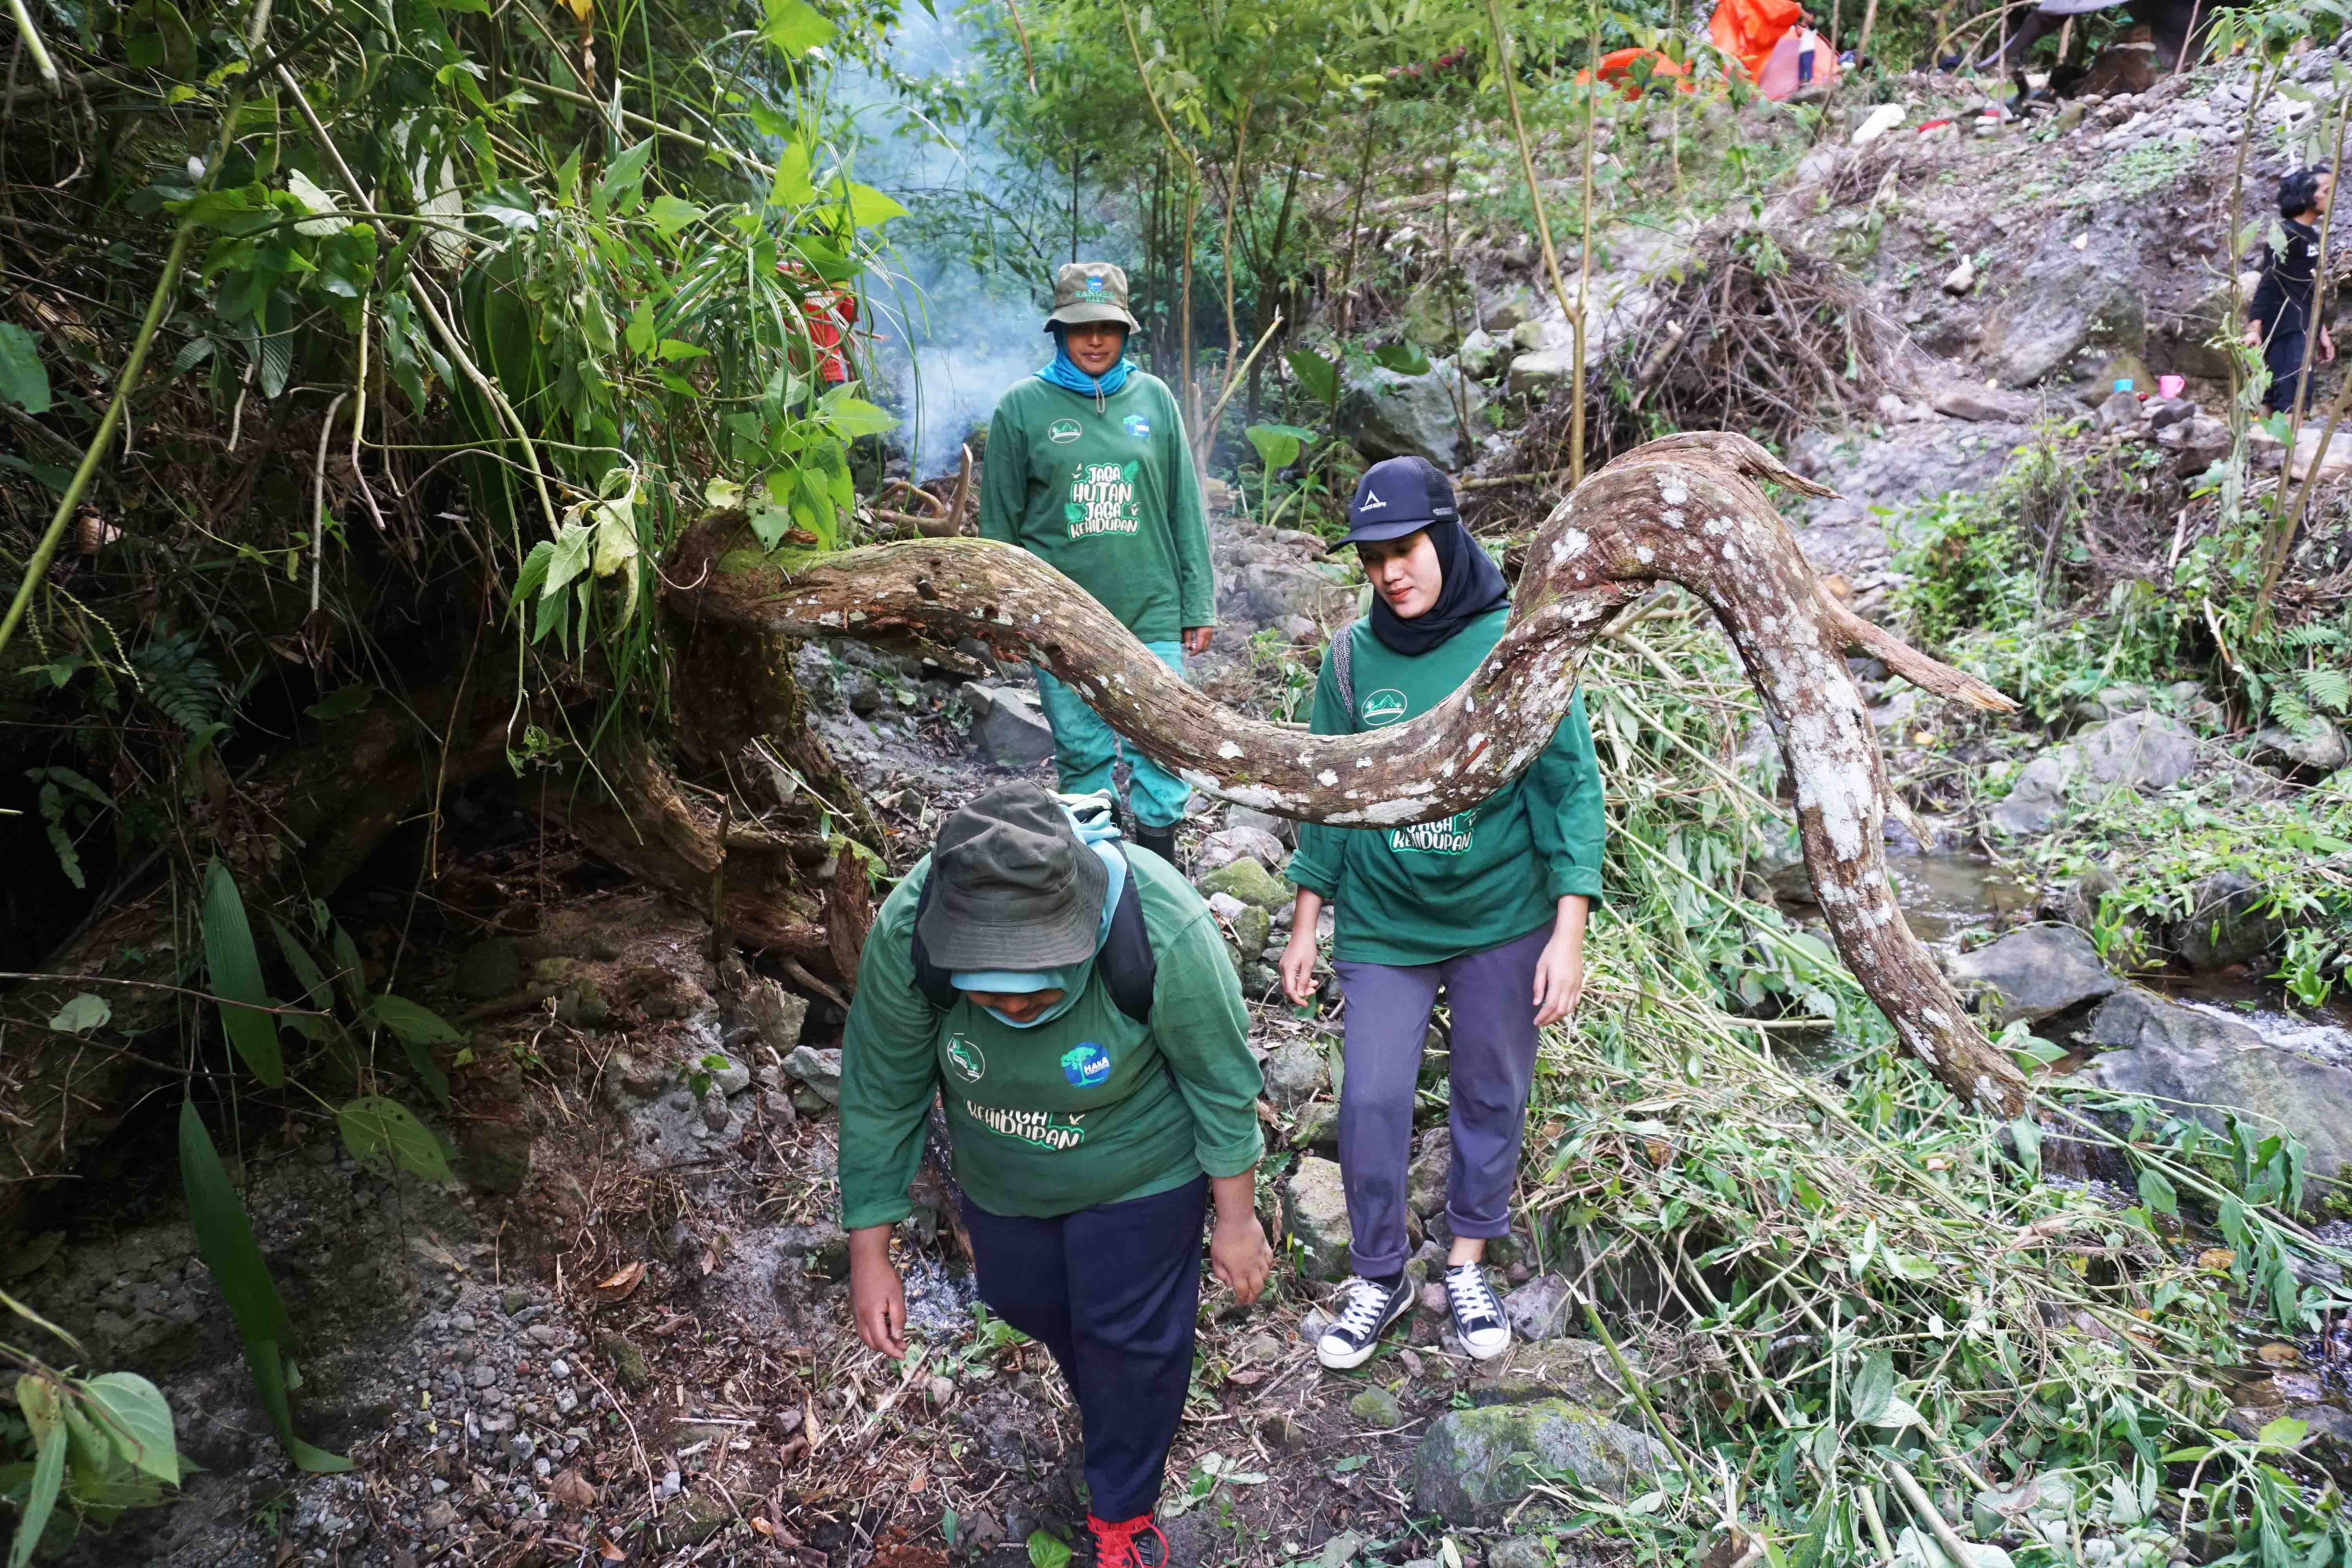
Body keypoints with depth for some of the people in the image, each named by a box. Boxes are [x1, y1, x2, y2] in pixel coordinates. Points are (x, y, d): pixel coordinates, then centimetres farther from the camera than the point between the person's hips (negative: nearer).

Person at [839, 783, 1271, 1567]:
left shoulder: (1164, 932, -39)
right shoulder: (906, 936, -33)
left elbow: (1222, 1083, -21)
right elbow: (880, 1097, -18)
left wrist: (1235, 1220, -10)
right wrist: (869, 1256, -11)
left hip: (1137, 1171, -3)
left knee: (1130, 1340, 10)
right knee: (1026, 1300, 24)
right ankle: (1108, 1406, 58)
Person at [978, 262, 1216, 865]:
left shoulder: (1154, 398, 5)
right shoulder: (1022, 407, 1)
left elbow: (1186, 508, 7)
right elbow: (999, 522, 5)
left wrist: (1198, 606, 5)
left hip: (1152, 616, 1)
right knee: (1083, 753, 7)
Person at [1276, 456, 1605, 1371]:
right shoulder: (1352, 658, -5)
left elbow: (1572, 788, -8)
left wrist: (1567, 935, -13)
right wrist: (1305, 925, 6)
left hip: (1503, 922, -1)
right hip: (1382, 926, 1)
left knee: (1492, 1097, 13)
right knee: (1370, 1102, 0)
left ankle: (1467, 1263, 35)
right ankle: (1379, 1278, 23)